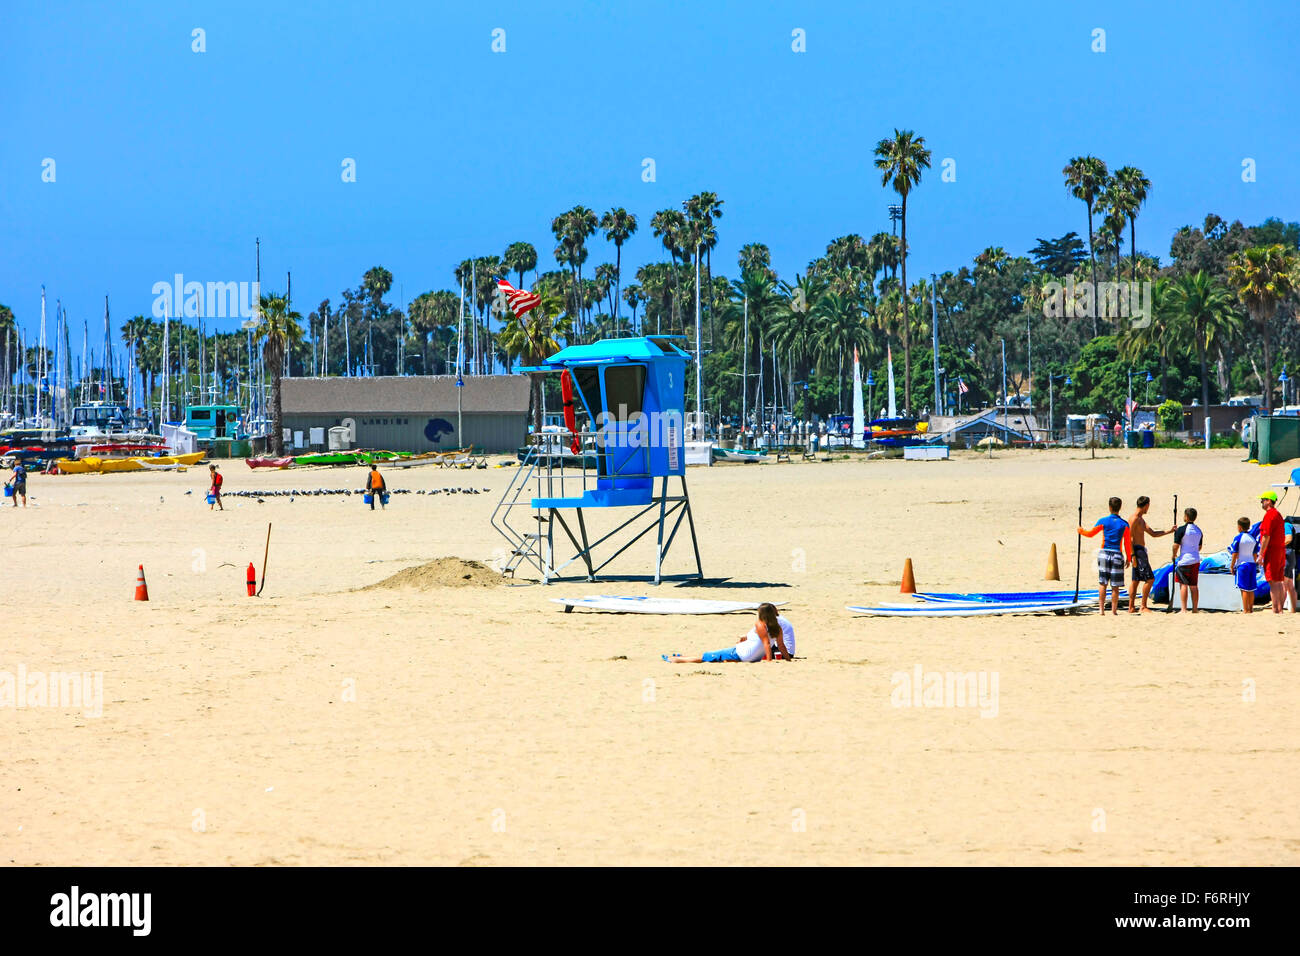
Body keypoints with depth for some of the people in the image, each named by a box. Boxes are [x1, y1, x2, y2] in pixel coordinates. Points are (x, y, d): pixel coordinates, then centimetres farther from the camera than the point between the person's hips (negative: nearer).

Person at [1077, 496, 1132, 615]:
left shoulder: (1103, 521, -1)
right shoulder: (1124, 524, 2)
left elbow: (1091, 533, 10)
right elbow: (1128, 543, 5)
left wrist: (1082, 531, 31)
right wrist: (1128, 558, 14)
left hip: (1104, 553, 0)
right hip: (1117, 555, 0)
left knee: (1102, 583, 6)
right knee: (1115, 586, 5)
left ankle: (1102, 609, -1)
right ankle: (1114, 610, 6)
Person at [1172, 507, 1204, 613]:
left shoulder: (1181, 529, -10)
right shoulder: (1198, 530, 12)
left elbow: (1176, 545, -11)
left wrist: (1174, 555, 7)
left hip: (1184, 560, -6)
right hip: (1196, 560, 6)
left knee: (1183, 585, -5)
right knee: (1194, 586, 11)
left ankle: (1183, 609, -10)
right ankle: (1195, 609, 12)